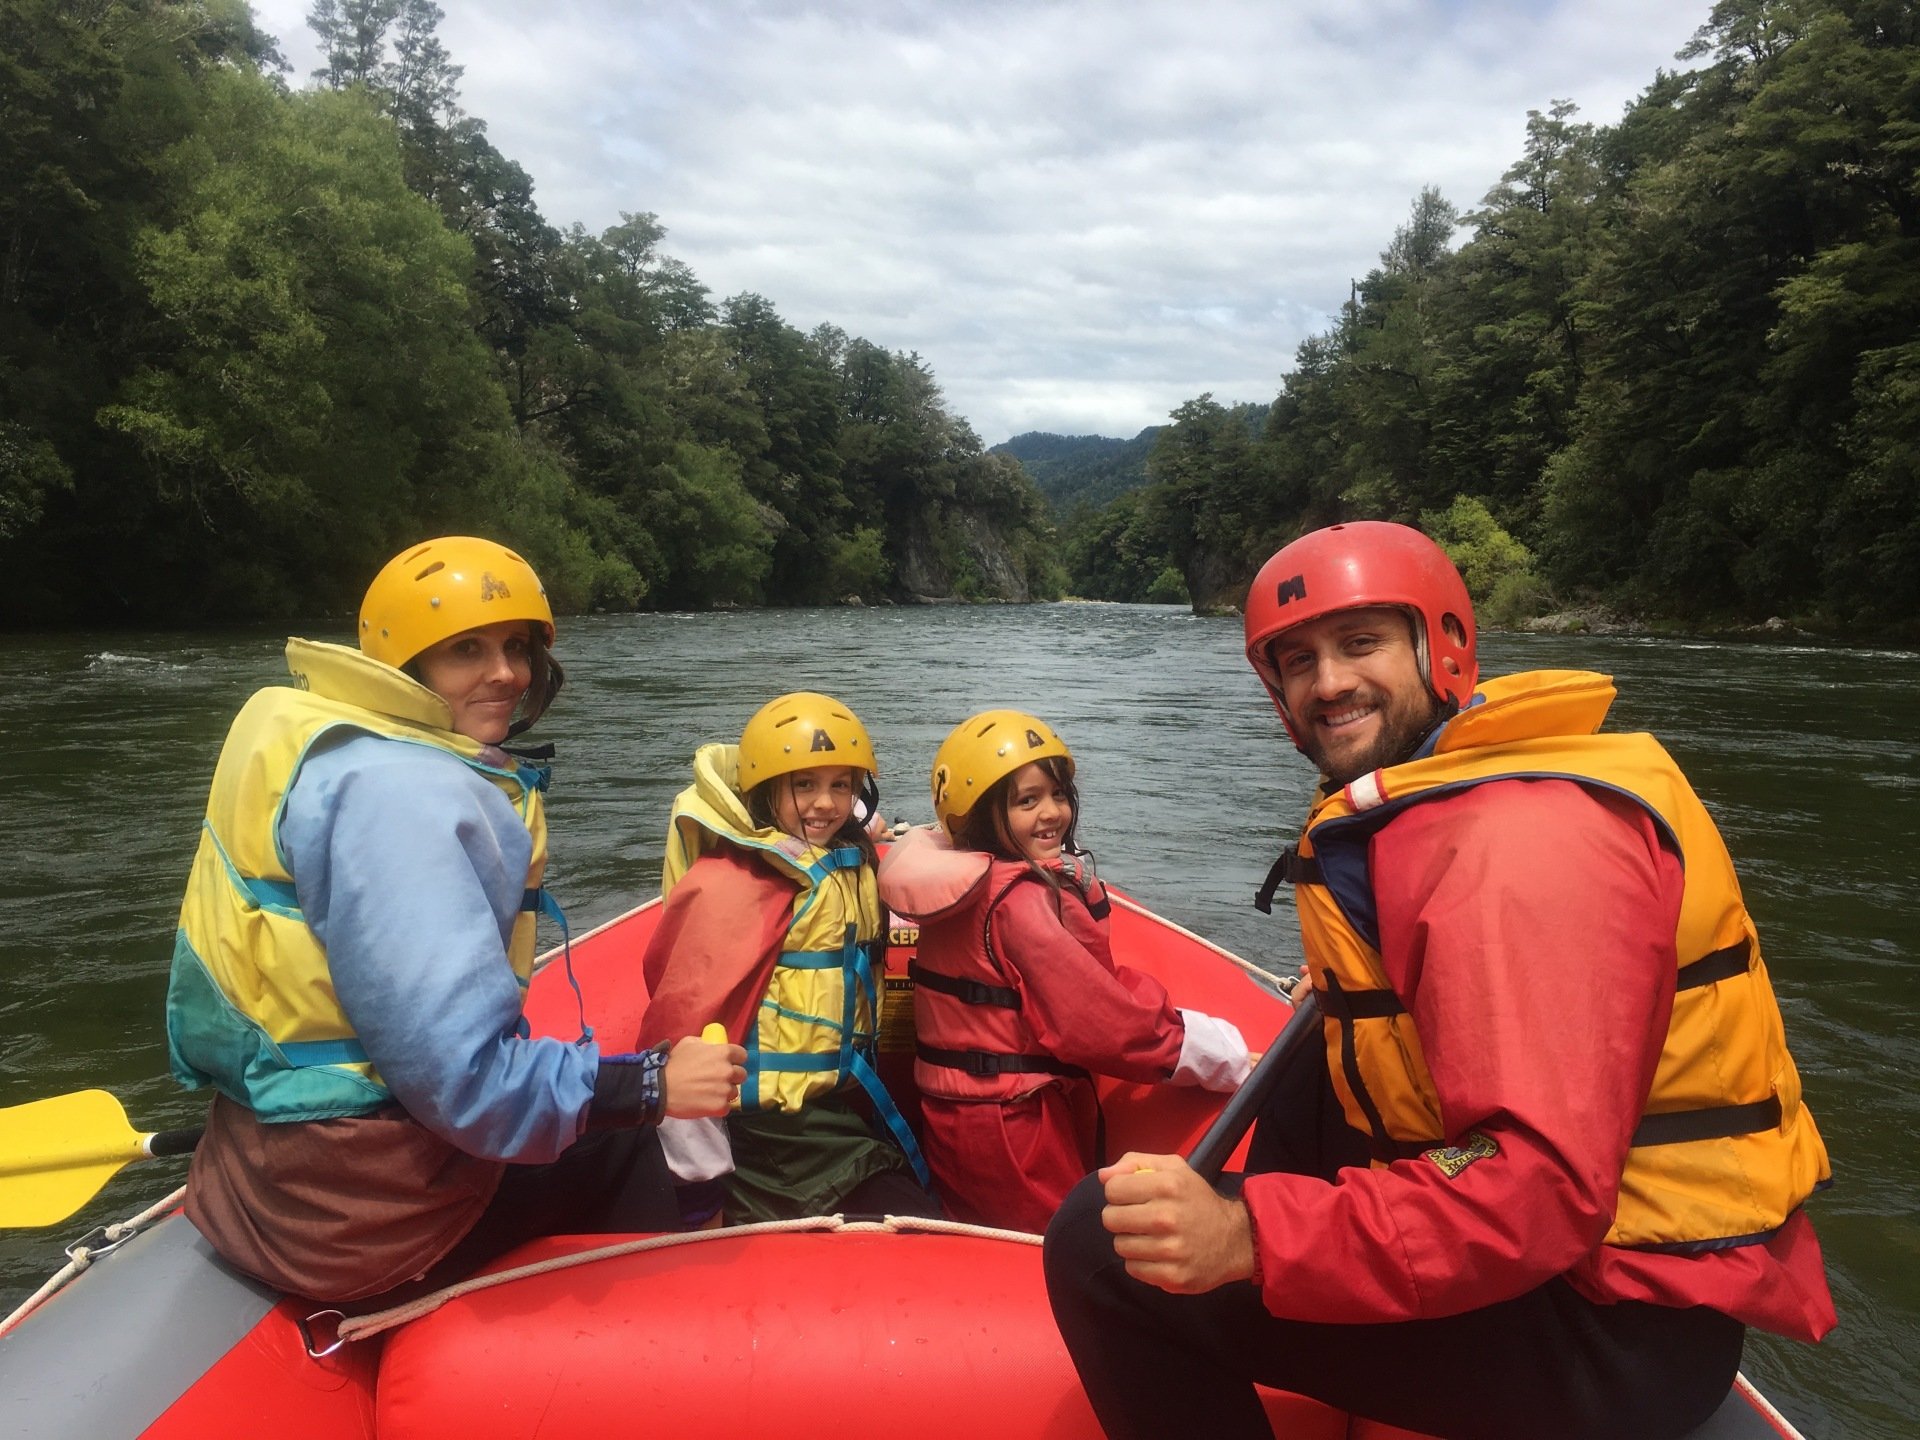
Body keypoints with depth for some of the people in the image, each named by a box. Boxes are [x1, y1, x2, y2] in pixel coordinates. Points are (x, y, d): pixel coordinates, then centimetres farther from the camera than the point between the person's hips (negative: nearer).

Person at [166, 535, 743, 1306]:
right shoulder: (396, 791, -24)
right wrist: (650, 1084, -21)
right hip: (358, 1210, -9)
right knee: (620, 1149, 11)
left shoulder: (333, 743, 7)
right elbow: (460, 1075, -28)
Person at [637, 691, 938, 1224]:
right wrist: (697, 1156, -19)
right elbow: (685, 1010, -21)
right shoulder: (734, 883, -19)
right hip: (771, 1126, -9)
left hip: (840, 1109, 9)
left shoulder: (850, 864, 6)